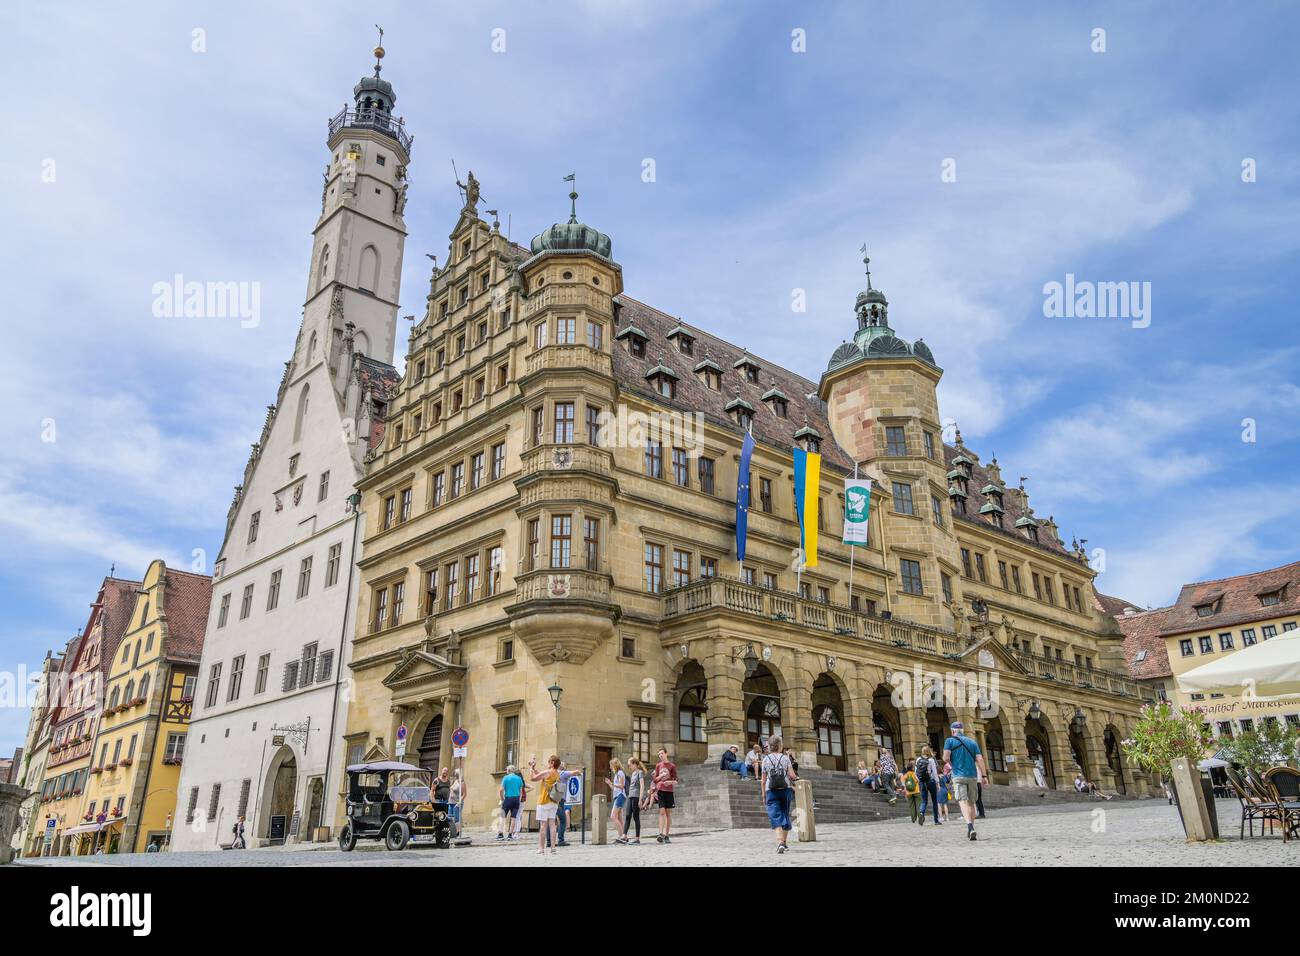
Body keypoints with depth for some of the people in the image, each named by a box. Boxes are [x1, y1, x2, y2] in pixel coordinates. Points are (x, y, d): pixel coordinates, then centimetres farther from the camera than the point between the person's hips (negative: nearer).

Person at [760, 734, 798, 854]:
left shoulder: (765, 760, 1)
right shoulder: (785, 758, 1)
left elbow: (763, 780, 2)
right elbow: (792, 775, -8)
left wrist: (763, 795, 9)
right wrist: (796, 777, 15)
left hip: (771, 791, -1)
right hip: (786, 790, 1)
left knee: (776, 817, -6)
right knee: (785, 815, 16)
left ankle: (780, 843, -25)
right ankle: (784, 842, 26)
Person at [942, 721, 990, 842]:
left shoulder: (950, 741, 2)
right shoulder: (972, 741, 12)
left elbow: (946, 758, -9)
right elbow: (980, 759, 2)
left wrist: (948, 760, 13)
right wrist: (984, 775, -1)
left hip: (959, 776, -4)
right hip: (972, 775, 4)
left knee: (963, 801, -12)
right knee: (971, 803, 14)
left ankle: (969, 826, -33)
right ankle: (970, 831, 18)